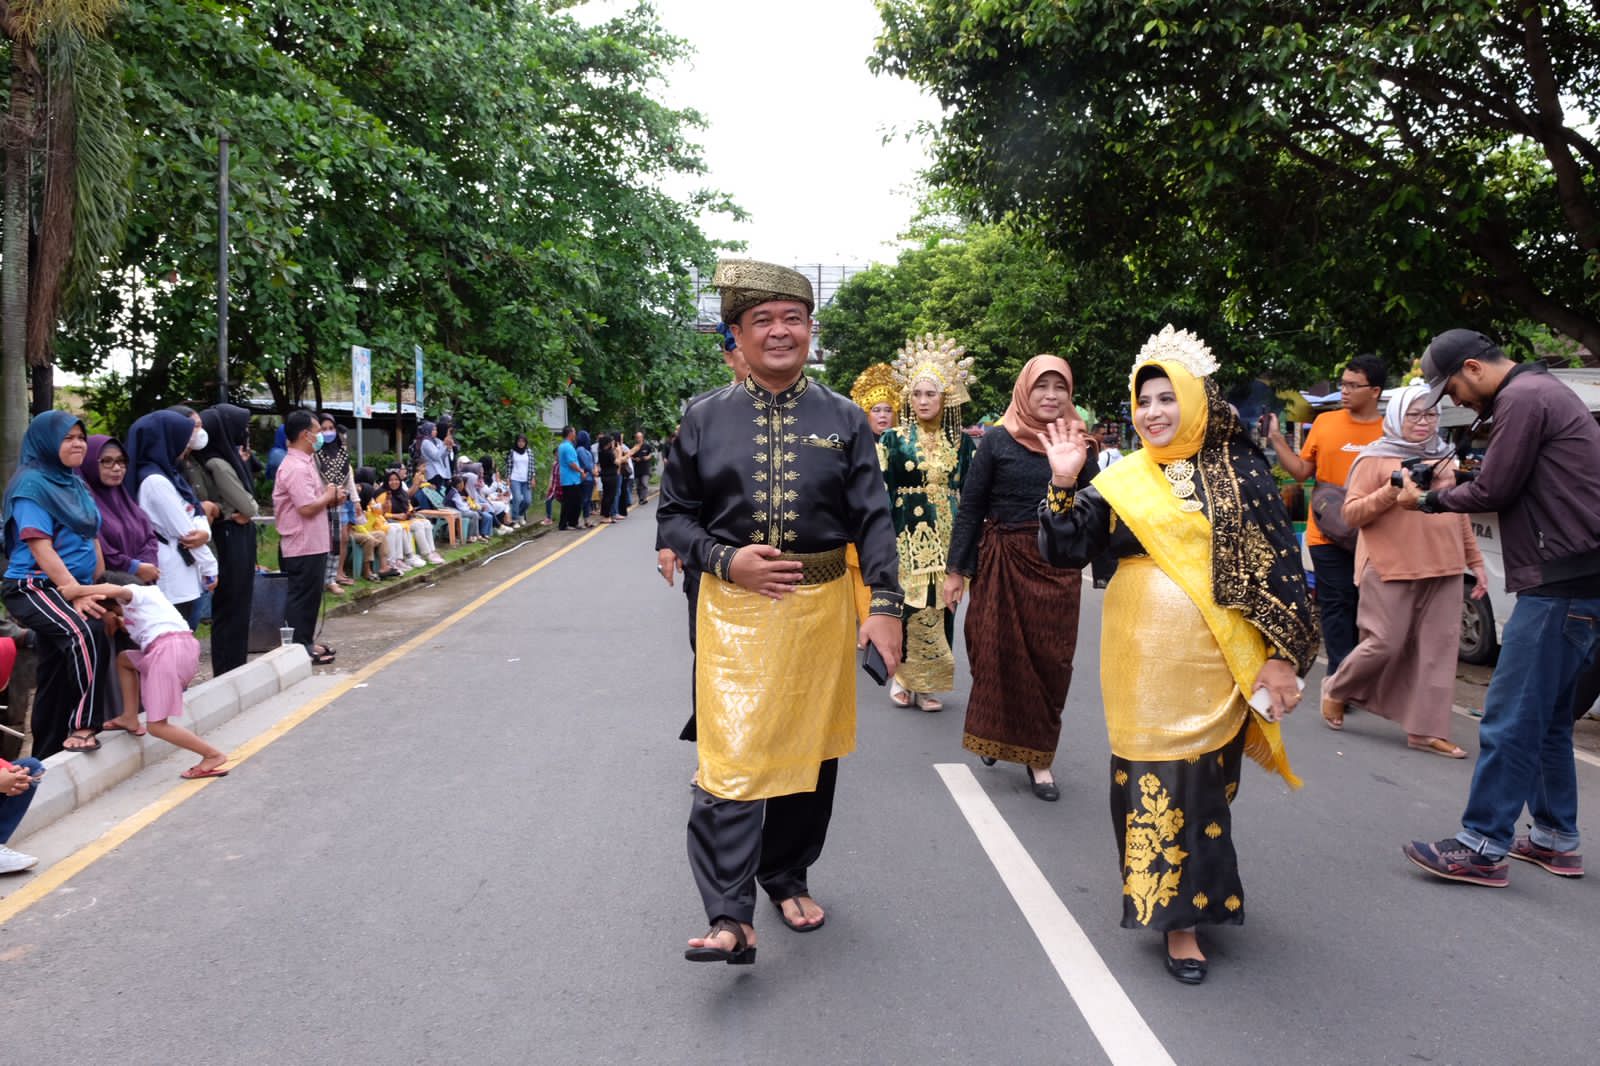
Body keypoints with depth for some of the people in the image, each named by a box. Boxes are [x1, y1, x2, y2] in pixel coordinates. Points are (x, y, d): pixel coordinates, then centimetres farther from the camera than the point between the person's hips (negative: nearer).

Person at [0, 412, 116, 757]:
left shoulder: (76, 484, 13)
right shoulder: (31, 484, -11)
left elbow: (91, 538, 18)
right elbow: (40, 547, -19)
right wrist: (73, 591, -26)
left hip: (72, 590, 9)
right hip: (34, 588, -9)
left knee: (58, 675, 14)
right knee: (87, 633, -34)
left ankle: (48, 754, 24)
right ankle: (82, 726, -28)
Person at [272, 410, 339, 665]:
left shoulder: (306, 462, 14)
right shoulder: (296, 468, -19)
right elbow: (307, 507, -26)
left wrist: (330, 497, 3)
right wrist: (329, 496, -9)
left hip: (313, 543, 10)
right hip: (303, 546, -10)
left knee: (311, 595, 16)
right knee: (302, 596, -2)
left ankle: (306, 642, 25)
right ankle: (298, 649, 5)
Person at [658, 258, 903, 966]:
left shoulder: (843, 419, 4)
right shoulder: (704, 418, 3)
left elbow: (872, 520, 1)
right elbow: (673, 515, 7)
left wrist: (885, 607, -9)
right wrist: (726, 560, -10)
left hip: (821, 606, 2)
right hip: (734, 608, -1)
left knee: (809, 750, 13)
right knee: (730, 760, -10)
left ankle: (790, 875, 35)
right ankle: (731, 920, -4)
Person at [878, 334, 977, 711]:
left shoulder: (961, 442, 8)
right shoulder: (894, 440, 1)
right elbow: (882, 492, -2)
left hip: (947, 535, 2)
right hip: (907, 534, -2)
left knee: (939, 606, 3)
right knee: (907, 603, -5)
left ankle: (926, 683, 13)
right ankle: (902, 676, 12)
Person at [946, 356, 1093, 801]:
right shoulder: (998, 440, -3)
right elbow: (970, 507, -2)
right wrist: (956, 570, -4)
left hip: (1058, 568, 2)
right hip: (1002, 564, -2)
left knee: (1050, 661, 5)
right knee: (999, 656, 5)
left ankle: (1038, 756, 17)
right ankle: (995, 736, 29)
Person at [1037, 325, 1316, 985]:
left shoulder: (1241, 475, 0)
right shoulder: (1123, 480, 5)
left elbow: (1278, 565, -2)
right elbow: (1064, 550, -1)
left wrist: (1282, 655, -6)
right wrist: (1064, 483, -14)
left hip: (1216, 655, -1)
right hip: (1142, 655, 1)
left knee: (1202, 777, 5)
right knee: (1150, 775, 3)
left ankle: (1182, 908, 23)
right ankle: (1174, 910, 15)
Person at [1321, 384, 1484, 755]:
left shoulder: (1443, 458, 17)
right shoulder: (1376, 459, 0)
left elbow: (1459, 513, 23)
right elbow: (1351, 513, -5)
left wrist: (1476, 561, 20)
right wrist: (1393, 490, -18)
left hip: (1444, 570, 6)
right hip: (1390, 570, -5)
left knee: (1436, 647, 1)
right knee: (1385, 644, -5)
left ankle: (1427, 730, 7)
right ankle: (1336, 690, 22)